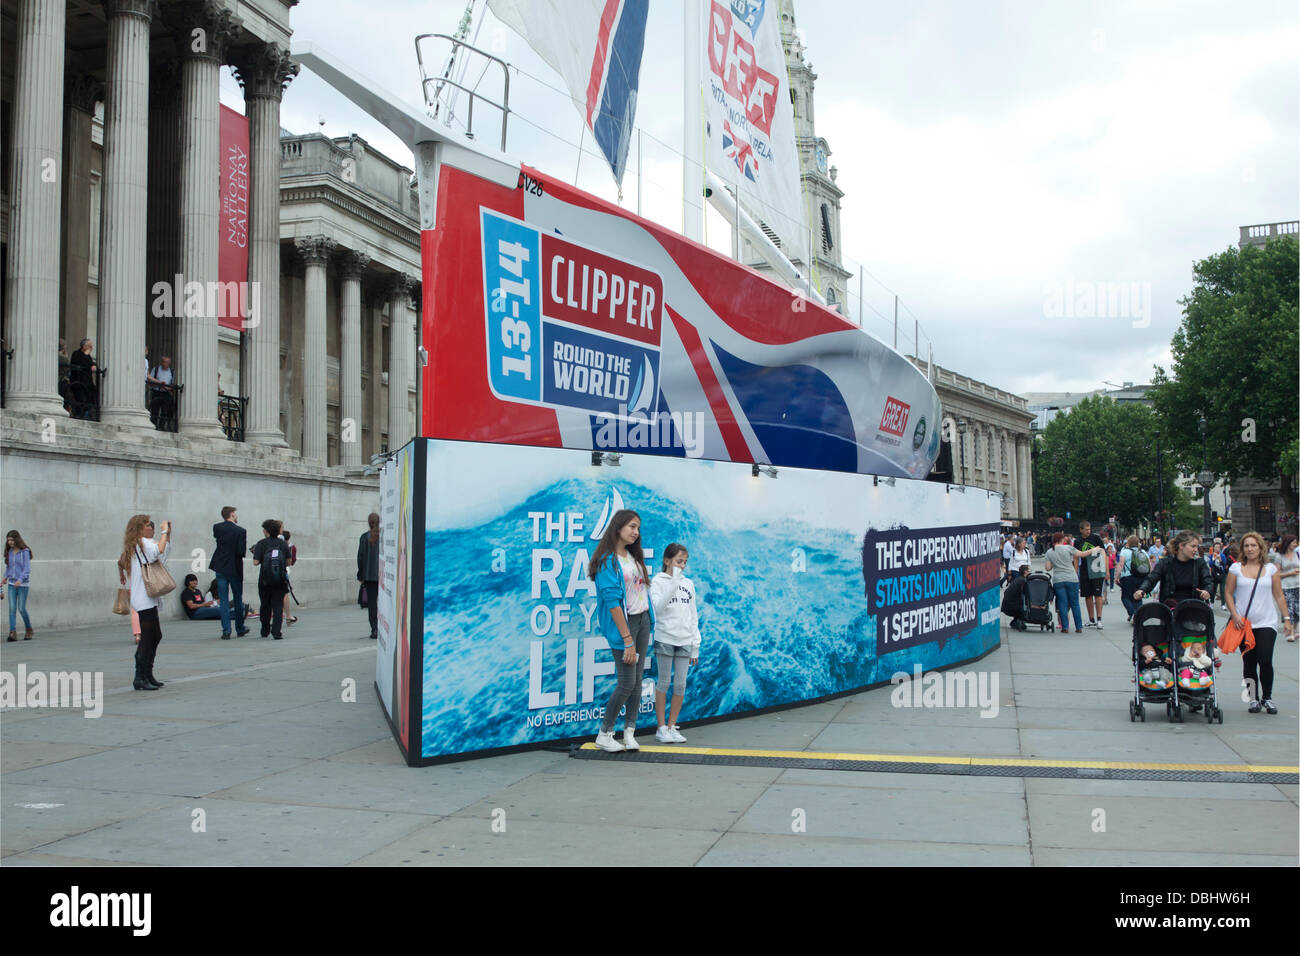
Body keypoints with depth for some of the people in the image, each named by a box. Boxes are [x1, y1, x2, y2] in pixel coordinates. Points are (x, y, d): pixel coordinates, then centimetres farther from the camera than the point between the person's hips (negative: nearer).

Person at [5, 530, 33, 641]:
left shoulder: (24, 552, -9)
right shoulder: (10, 552, 8)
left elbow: (27, 569, -14)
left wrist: (20, 580, -25)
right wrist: (6, 577, 11)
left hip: (23, 583, -5)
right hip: (11, 583, 5)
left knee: (21, 609, -2)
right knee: (12, 608, -7)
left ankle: (29, 629, 19)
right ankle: (13, 632, -13)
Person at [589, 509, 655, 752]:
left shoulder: (633, 557, 12)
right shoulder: (608, 560, -13)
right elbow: (612, 601, -18)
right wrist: (627, 639, -21)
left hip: (642, 620, 7)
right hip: (622, 623, -7)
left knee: (637, 680, 6)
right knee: (626, 683, -6)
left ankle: (629, 732, 13)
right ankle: (604, 734, 8)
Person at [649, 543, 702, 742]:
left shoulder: (688, 584, 12)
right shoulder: (658, 582, -2)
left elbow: (693, 616, 13)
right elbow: (658, 607, -19)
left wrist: (695, 645, 9)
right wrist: (674, 582, -22)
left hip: (684, 640, 4)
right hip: (665, 639, -4)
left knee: (681, 684, 3)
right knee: (664, 683, 0)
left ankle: (672, 726, 13)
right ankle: (661, 728, 9)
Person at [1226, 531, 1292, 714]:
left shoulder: (1270, 569, 7)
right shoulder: (1236, 568, 5)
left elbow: (1279, 596, 10)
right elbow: (1228, 593, 4)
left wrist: (1286, 618, 5)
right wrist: (1235, 615, -8)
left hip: (1267, 623, 0)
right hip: (1244, 623, 0)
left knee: (1265, 660, -11)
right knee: (1249, 663, 3)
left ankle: (1267, 698, 5)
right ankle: (1253, 698, 14)